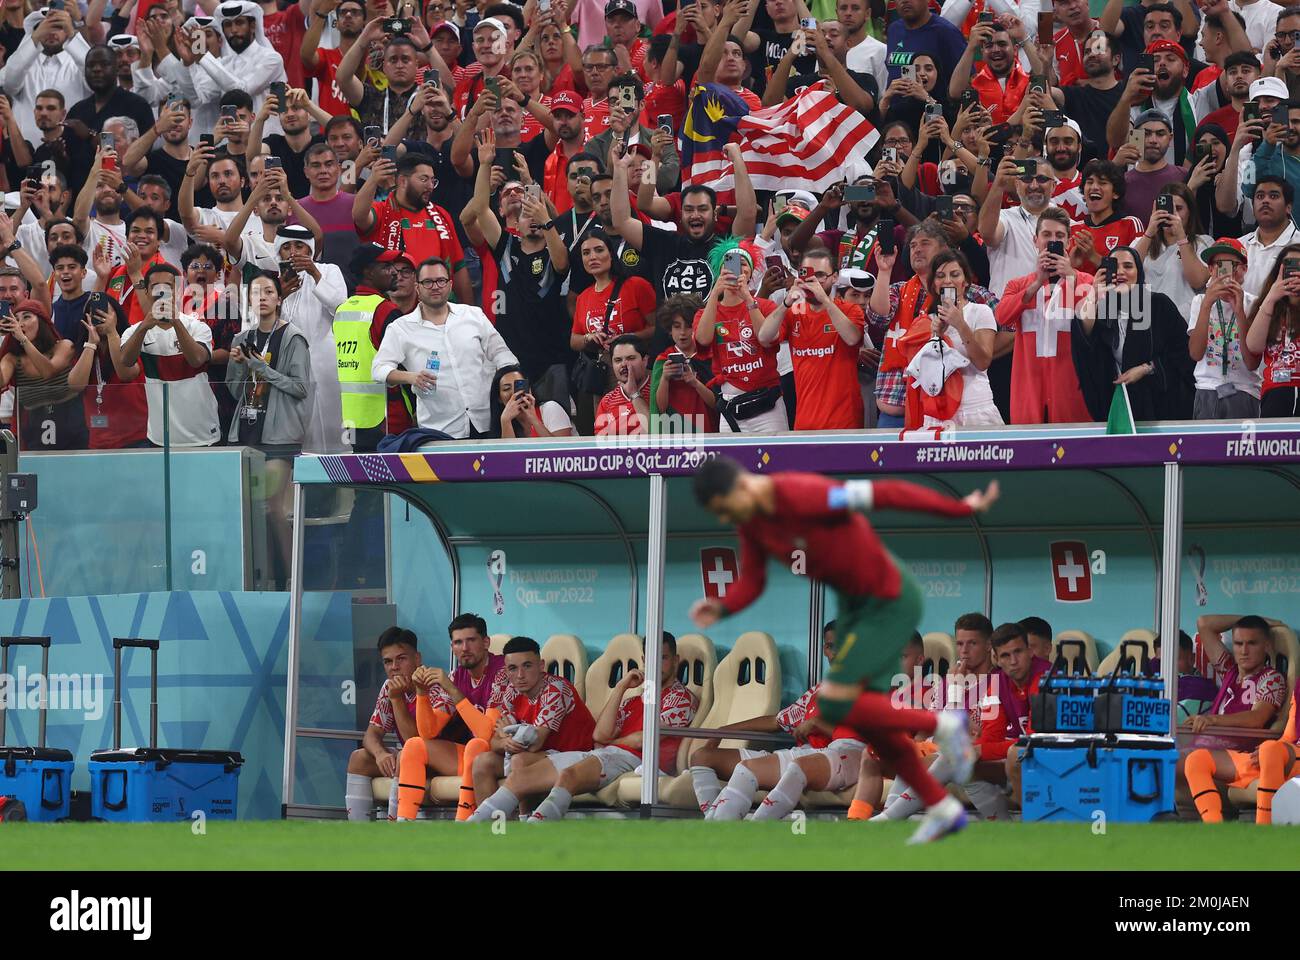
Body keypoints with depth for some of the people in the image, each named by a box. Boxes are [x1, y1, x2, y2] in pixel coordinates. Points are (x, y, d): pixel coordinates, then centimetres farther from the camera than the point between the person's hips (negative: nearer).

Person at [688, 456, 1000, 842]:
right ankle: (942, 809, 24)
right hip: (854, 601, 9)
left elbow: (887, 493, -27)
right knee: (866, 717, 11)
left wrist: (962, 509, -19)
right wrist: (720, 609, -21)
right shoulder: (750, 516, -4)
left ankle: (939, 727, 4)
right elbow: (750, 583, 2)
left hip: (890, 604, -9)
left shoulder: (804, 496, -32)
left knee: (834, 705, -14)